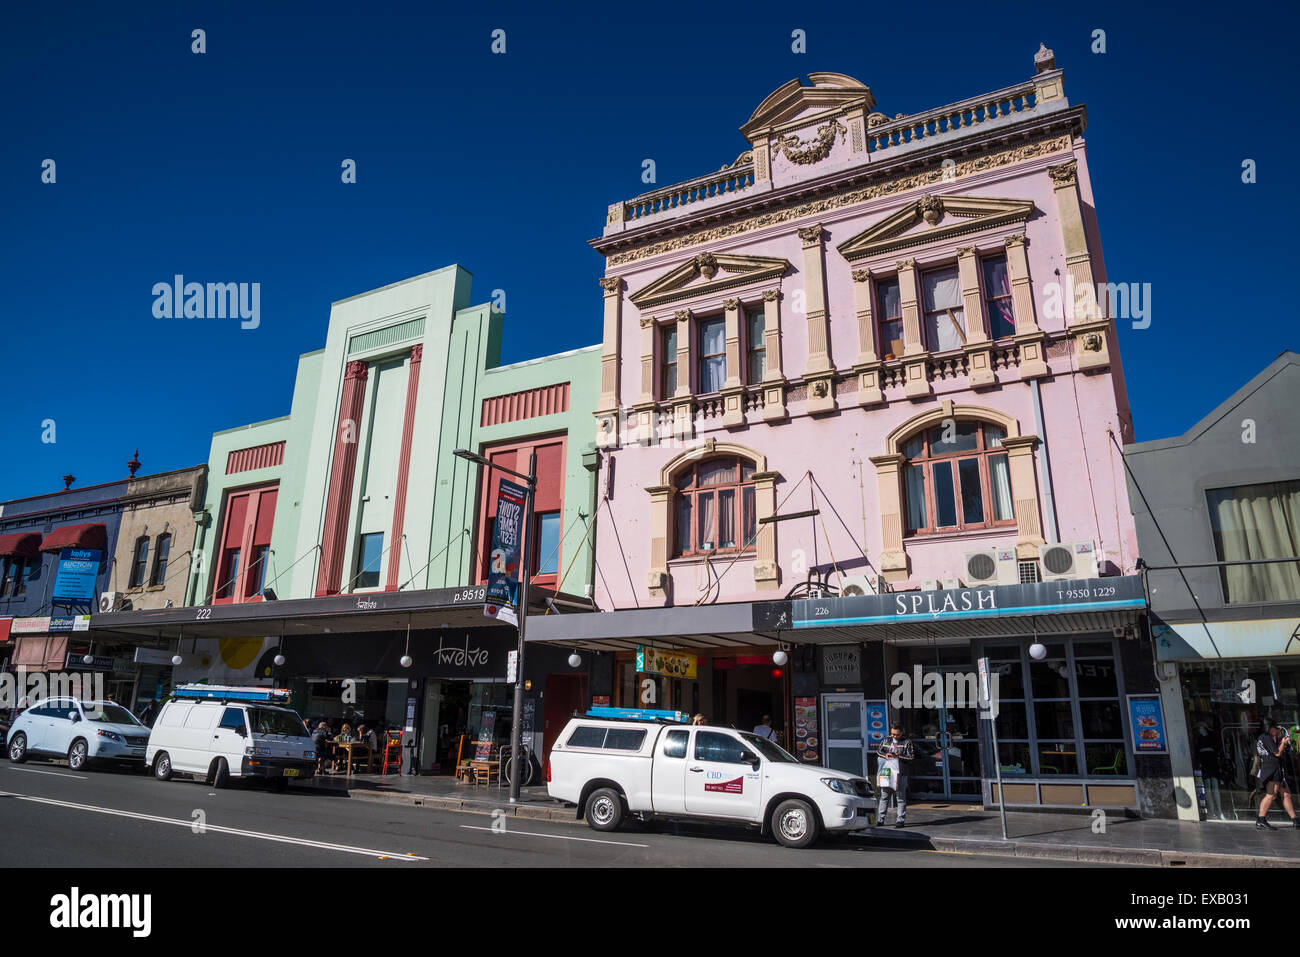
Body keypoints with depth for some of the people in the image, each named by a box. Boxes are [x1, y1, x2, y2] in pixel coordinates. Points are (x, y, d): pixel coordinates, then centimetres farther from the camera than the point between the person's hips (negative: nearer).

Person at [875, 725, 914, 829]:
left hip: (900, 773, -4)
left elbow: (911, 757, -5)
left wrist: (898, 756, -16)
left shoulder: (907, 742, 0)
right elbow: (878, 751, 16)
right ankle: (880, 820, 13)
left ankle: (900, 820, 7)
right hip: (886, 772, 4)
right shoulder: (887, 740, 12)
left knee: (900, 798, 0)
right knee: (884, 797, 7)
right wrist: (885, 755, -4)